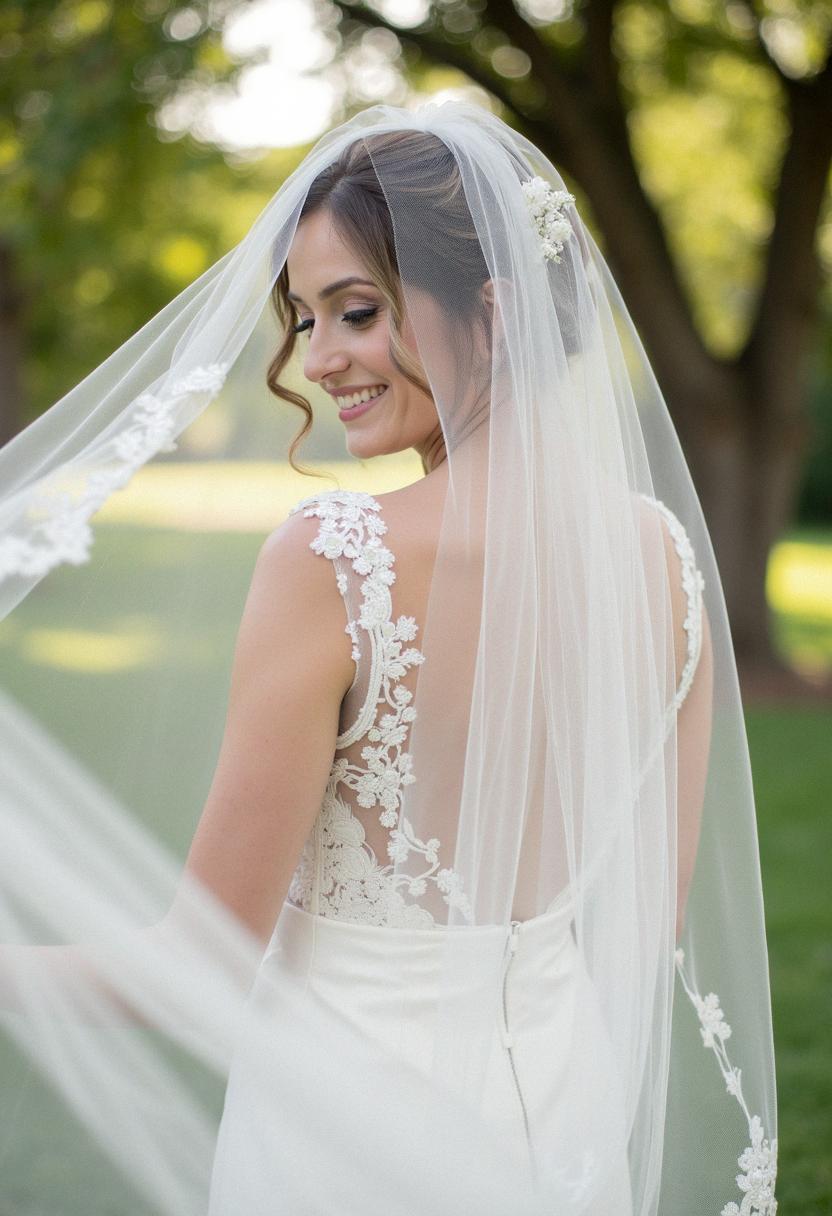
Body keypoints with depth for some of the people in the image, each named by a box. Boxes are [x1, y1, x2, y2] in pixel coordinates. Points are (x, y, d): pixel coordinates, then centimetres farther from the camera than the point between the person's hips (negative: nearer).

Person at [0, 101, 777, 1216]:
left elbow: (204, 964, -18)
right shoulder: (661, 546, -4)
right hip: (572, 1112, 5)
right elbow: (657, 914, 6)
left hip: (351, 1125, -5)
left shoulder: (334, 556, -23)